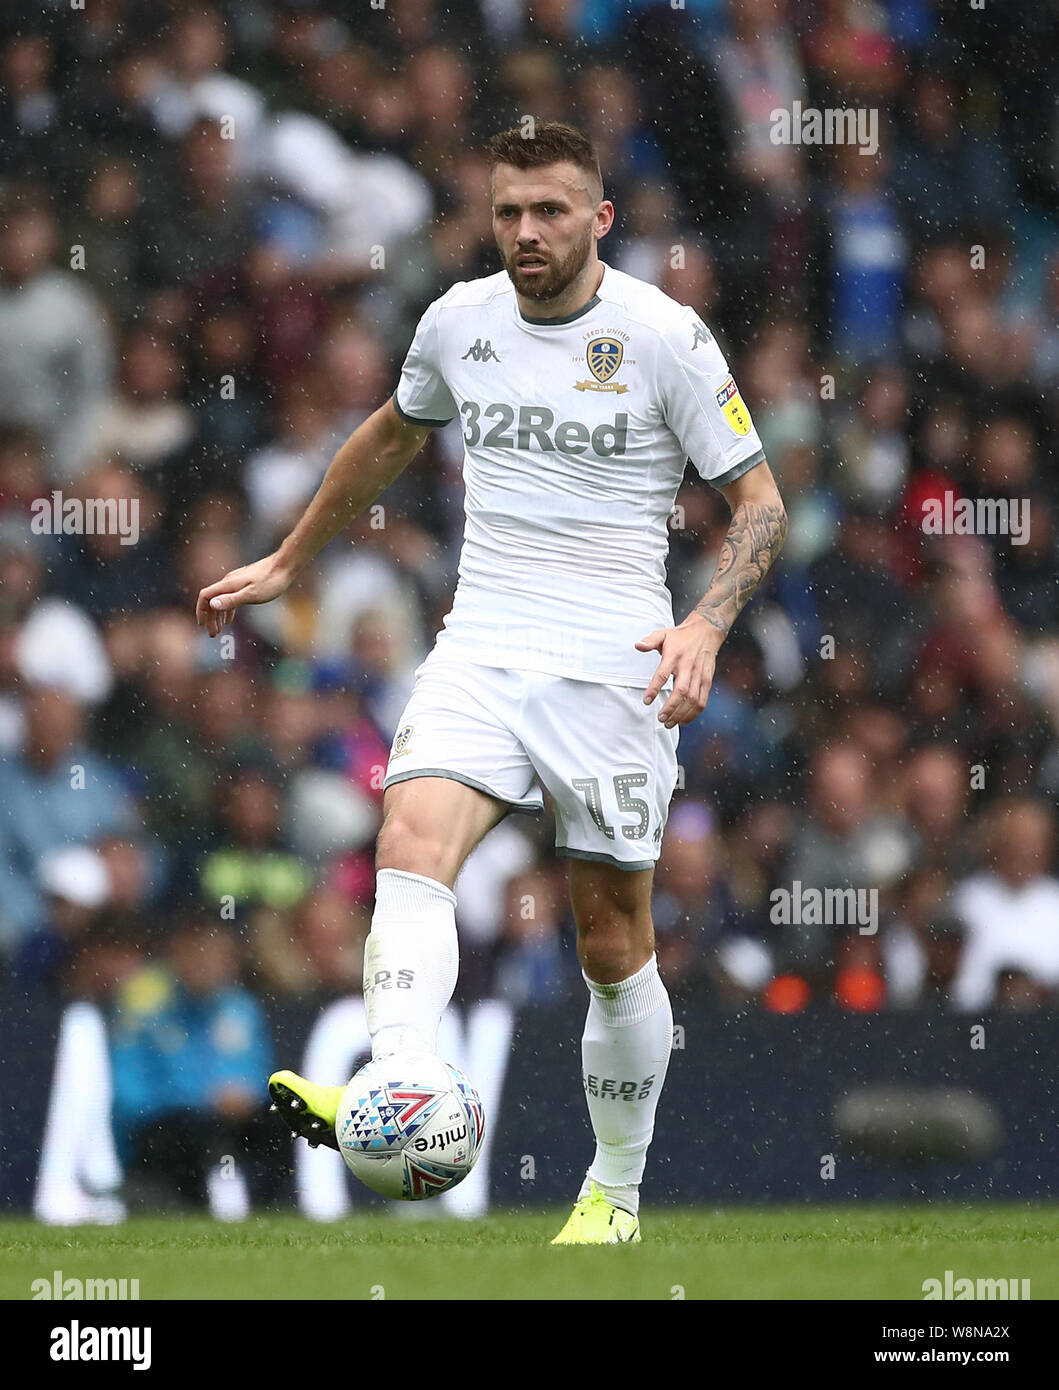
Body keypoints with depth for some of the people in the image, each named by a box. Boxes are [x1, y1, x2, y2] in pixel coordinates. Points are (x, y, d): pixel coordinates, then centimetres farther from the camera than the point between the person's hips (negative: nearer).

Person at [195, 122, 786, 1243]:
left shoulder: (664, 337, -5)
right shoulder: (460, 320, 7)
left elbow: (759, 503, -1)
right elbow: (393, 434, 28)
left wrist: (706, 626, -18)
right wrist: (288, 562, 33)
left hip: (615, 671, -3)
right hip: (481, 649, 3)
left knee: (613, 943, 2)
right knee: (412, 839, -26)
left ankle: (616, 1194, 20)